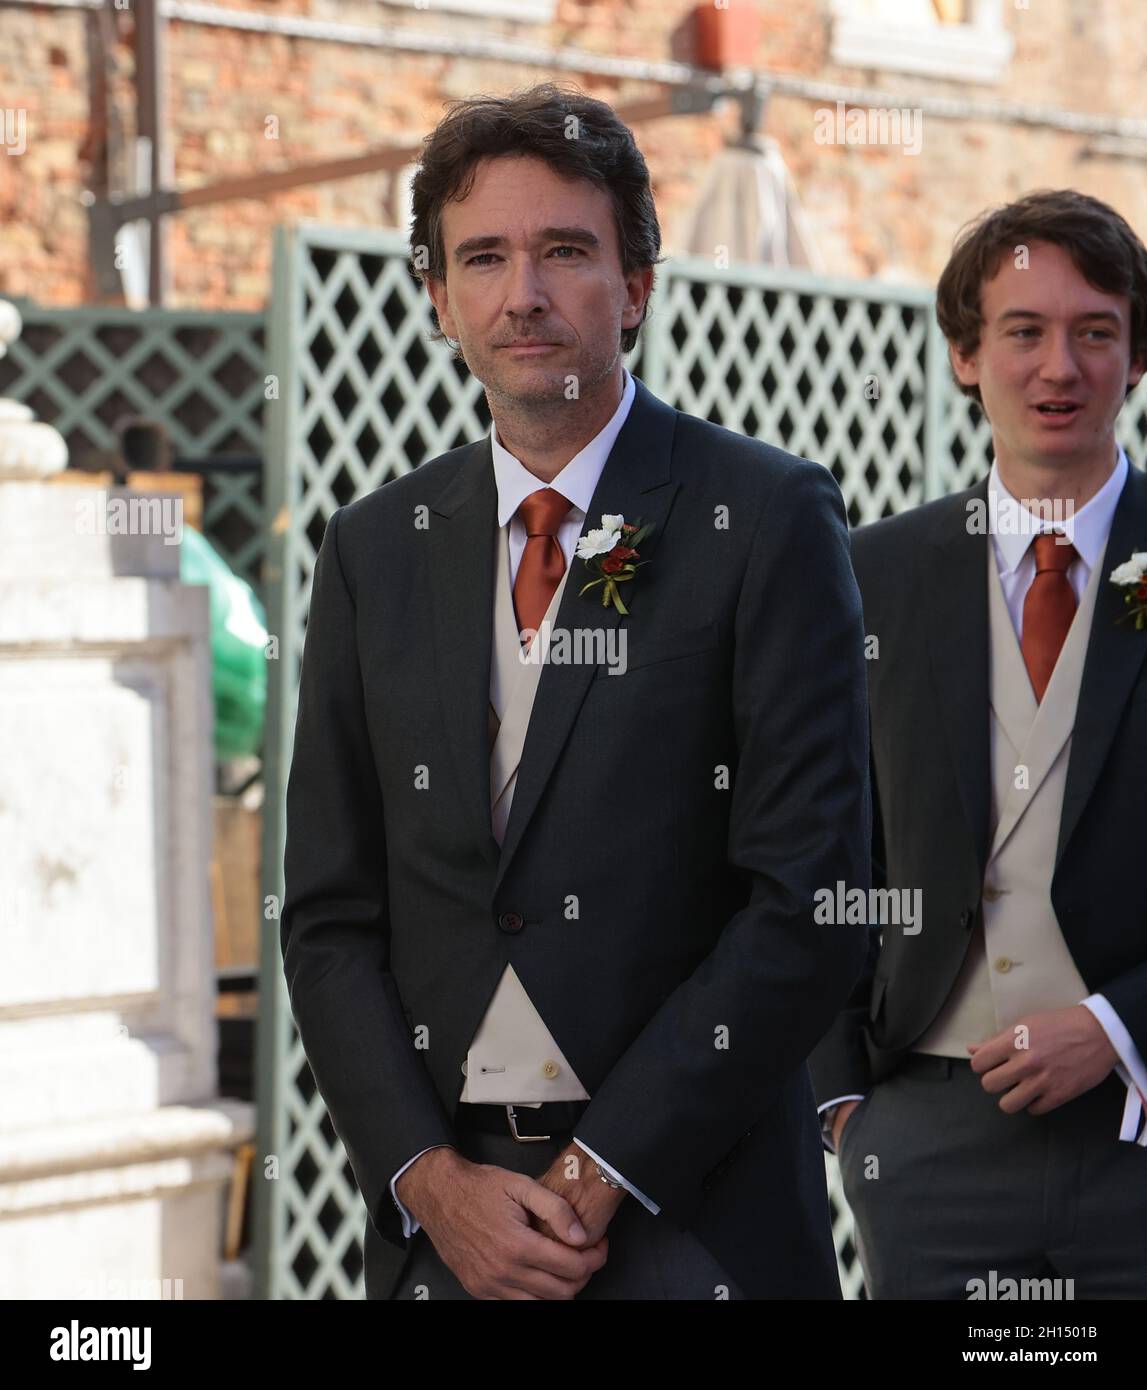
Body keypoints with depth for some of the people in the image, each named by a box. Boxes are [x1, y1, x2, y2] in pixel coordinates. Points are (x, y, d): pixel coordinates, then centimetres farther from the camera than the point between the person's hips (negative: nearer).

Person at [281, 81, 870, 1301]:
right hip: (435, 1218, 3)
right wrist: (430, 1178, -6)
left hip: (694, 1215, -3)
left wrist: (601, 1175, -12)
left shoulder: (768, 521, -4)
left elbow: (810, 901, -10)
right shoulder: (375, 549, 8)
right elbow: (330, 915, 7)